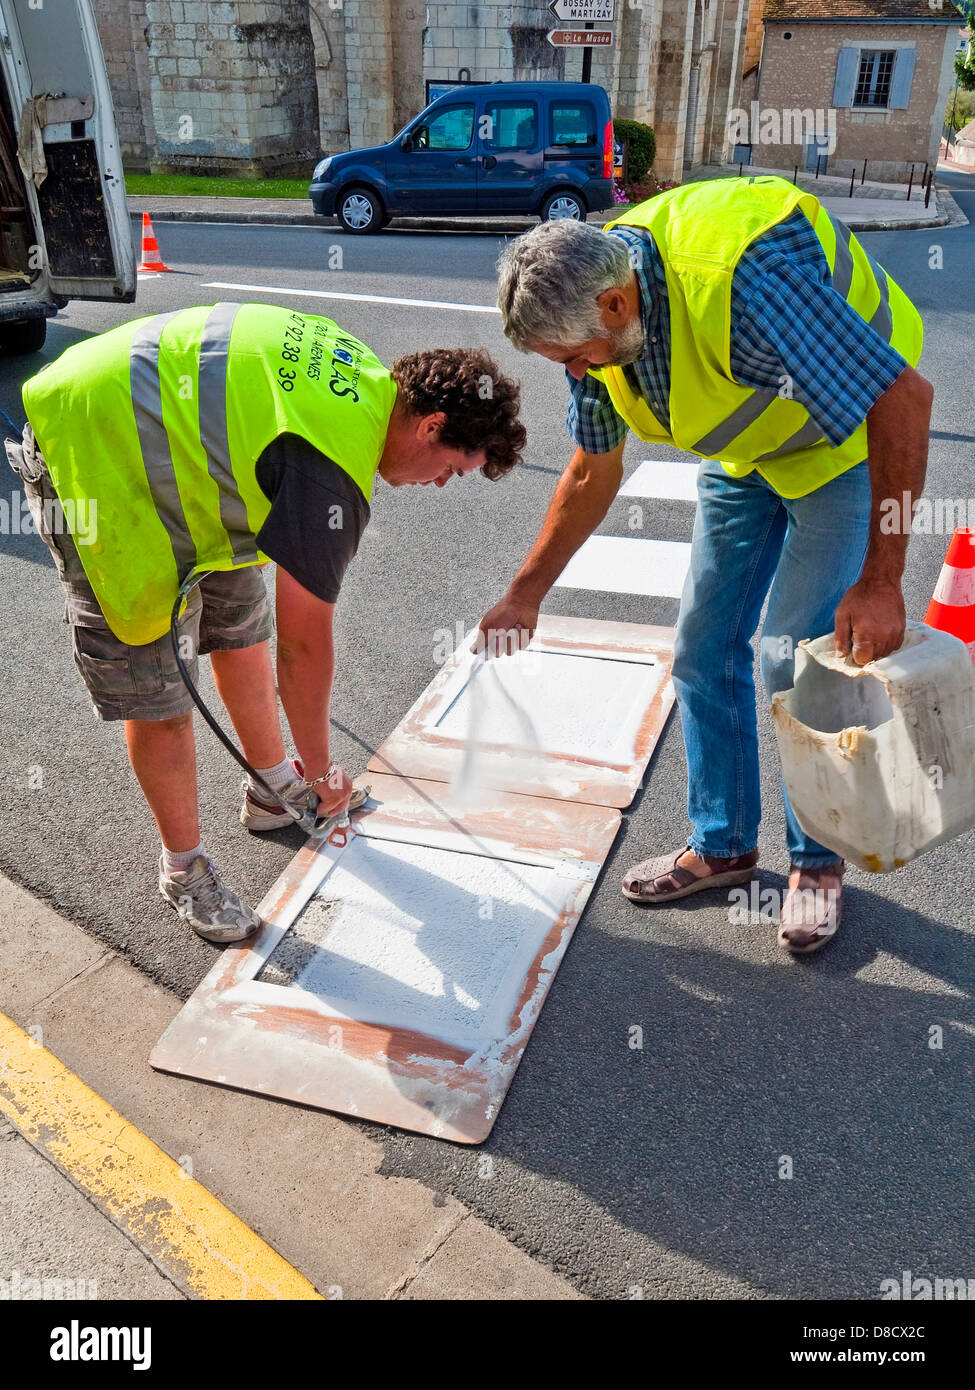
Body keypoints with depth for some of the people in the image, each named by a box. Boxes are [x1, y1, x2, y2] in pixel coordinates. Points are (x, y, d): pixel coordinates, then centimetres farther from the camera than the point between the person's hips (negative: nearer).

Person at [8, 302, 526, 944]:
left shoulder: (368, 376, -2)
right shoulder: (332, 472, -30)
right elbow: (304, 644, -24)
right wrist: (322, 769, -10)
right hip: (92, 458, -10)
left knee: (241, 625, 16)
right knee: (159, 692, -4)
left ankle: (274, 787, 36)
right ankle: (185, 868, 16)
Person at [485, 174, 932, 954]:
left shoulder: (747, 278, -39)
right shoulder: (592, 309, -14)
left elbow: (904, 398, -34)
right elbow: (594, 472, 0)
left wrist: (880, 582, -33)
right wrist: (527, 593, 3)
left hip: (850, 431, -6)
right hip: (744, 449, 7)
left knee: (800, 660, -10)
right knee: (706, 649, 4)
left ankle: (819, 860, 13)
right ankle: (723, 844, 21)